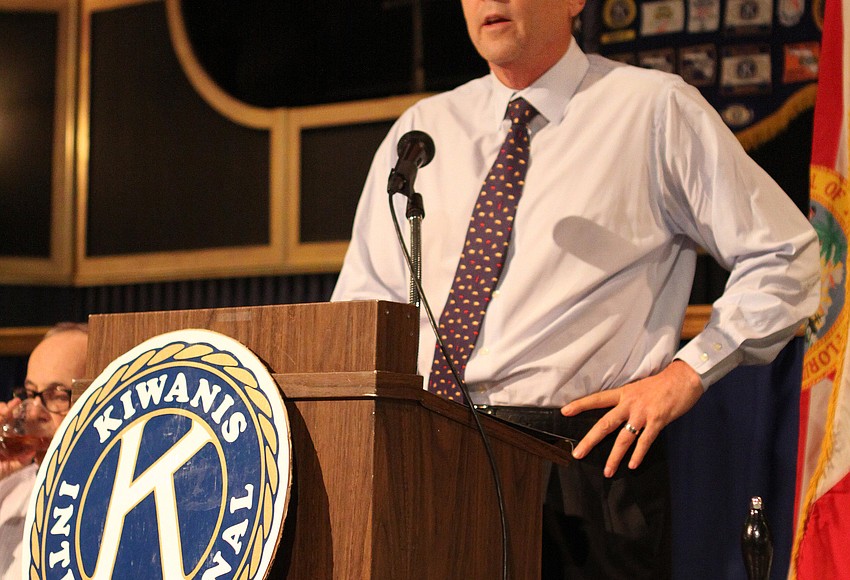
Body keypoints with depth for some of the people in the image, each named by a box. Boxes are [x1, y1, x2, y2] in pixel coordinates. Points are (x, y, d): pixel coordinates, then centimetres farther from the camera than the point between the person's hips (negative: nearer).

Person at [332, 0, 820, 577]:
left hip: (584, 458, -3)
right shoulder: (420, 131, 15)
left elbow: (785, 258, 5)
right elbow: (365, 293, 19)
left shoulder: (656, 111, 3)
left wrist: (687, 372, -4)